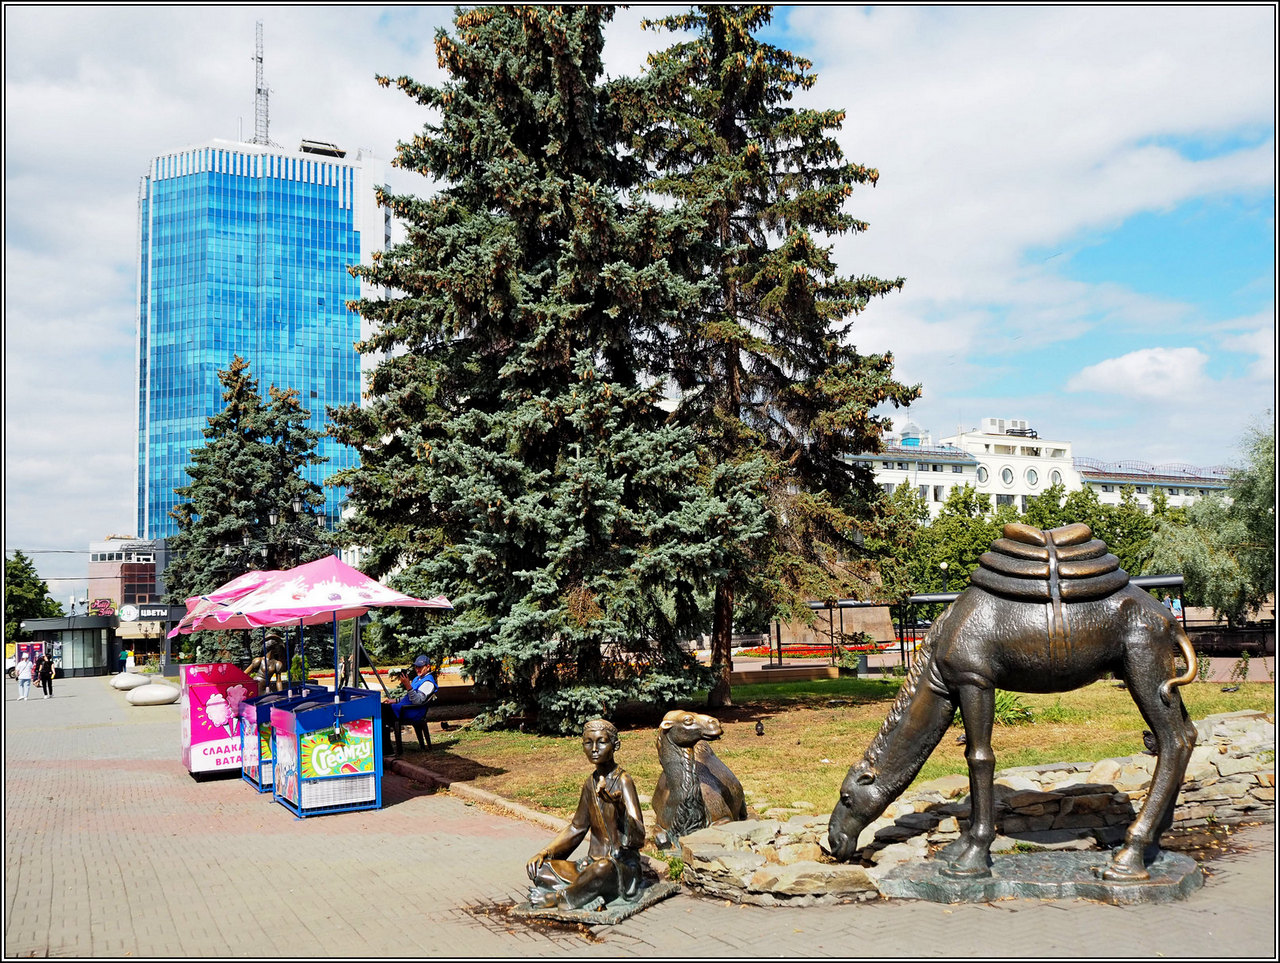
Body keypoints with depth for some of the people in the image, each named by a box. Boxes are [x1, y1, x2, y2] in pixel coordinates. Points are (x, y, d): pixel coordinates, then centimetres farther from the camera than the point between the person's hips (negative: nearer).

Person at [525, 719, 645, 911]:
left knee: (603, 868, -40)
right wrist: (545, 852, 10)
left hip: (622, 866, -7)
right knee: (537, 868, -7)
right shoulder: (591, 783, 8)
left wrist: (618, 804, -44)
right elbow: (577, 828, 22)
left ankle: (559, 898, -15)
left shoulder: (622, 781, -13)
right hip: (591, 863, 7)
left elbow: (638, 837, -25)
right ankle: (593, 897, -19)